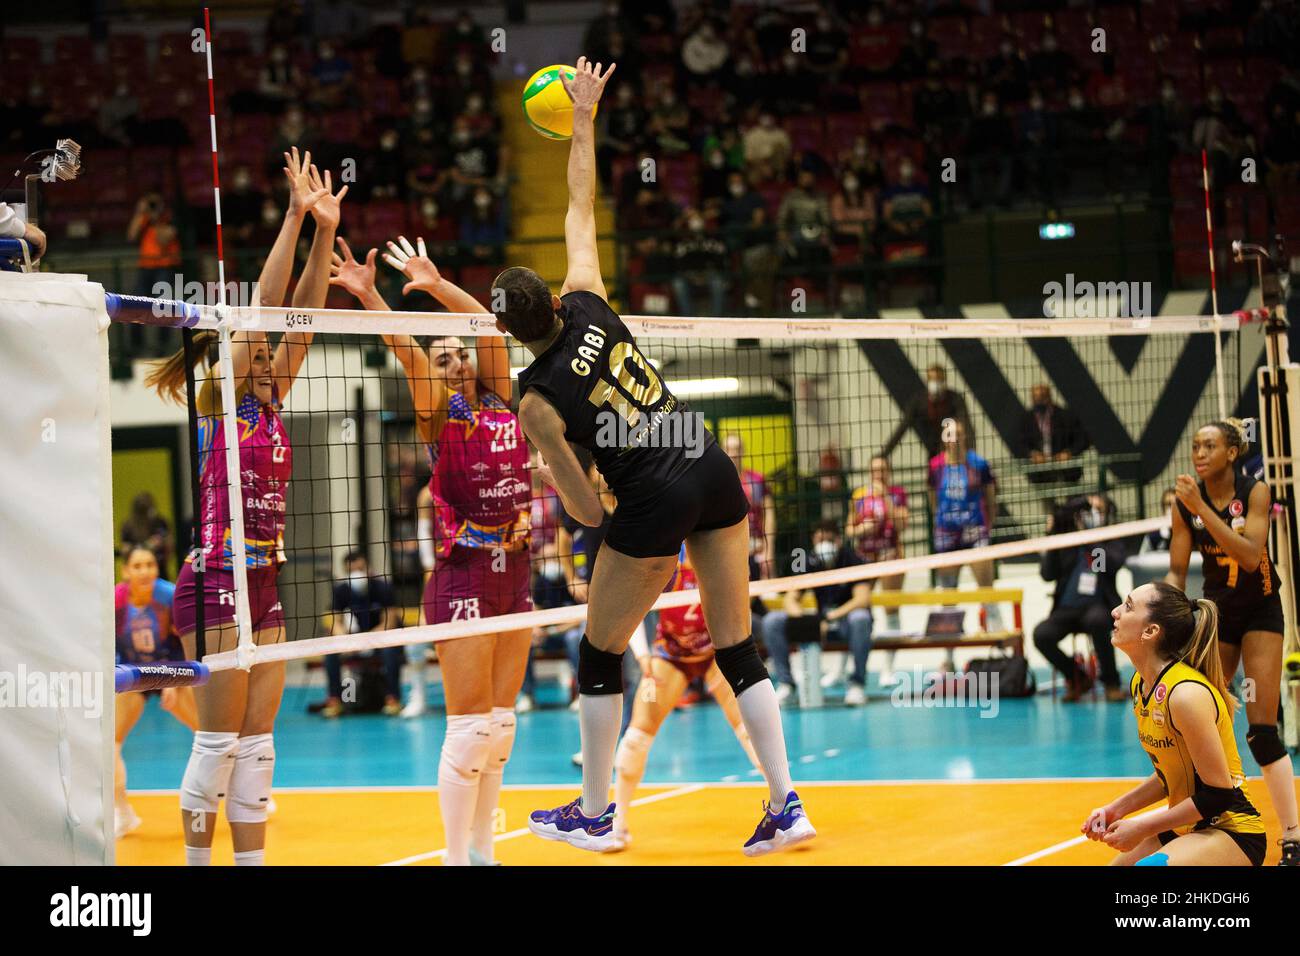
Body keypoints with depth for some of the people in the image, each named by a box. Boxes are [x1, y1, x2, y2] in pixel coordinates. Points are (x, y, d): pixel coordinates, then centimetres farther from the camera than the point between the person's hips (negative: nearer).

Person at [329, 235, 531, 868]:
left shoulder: (499, 400, 9)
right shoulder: (439, 412, -2)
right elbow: (404, 347, -17)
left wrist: (437, 285, -9)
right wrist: (366, 294, -31)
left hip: (514, 572, 6)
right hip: (462, 577, -5)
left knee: (500, 725, 8)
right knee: (470, 727, -8)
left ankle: (481, 850, 16)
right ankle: (456, 856, -1)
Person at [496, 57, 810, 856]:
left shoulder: (537, 401, -9)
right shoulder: (588, 303, 0)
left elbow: (586, 510, -5)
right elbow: (581, 214, 15)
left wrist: (553, 469, 16)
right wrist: (584, 118, 21)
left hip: (653, 503, -6)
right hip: (712, 471, 6)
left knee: (600, 653, 13)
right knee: (737, 646, 9)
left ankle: (595, 814, 23)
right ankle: (786, 804, 6)